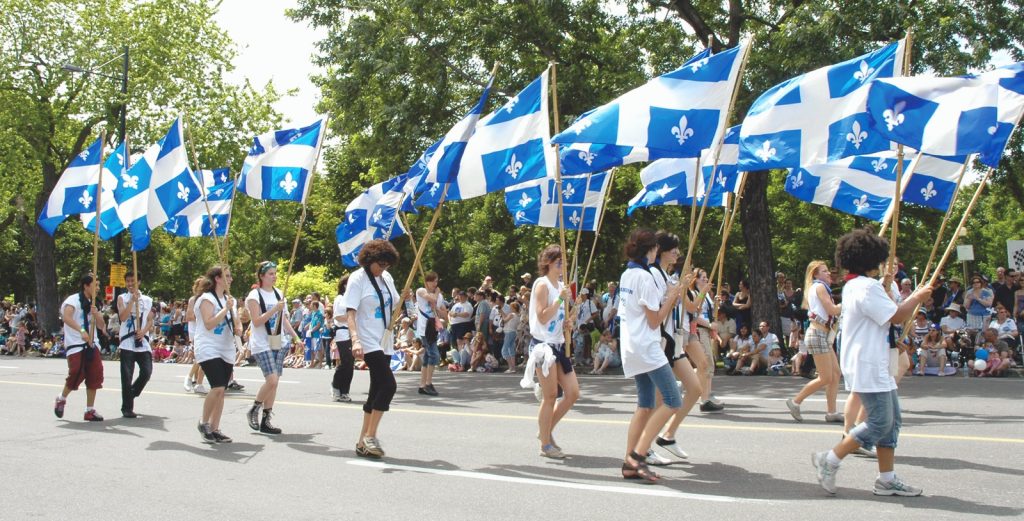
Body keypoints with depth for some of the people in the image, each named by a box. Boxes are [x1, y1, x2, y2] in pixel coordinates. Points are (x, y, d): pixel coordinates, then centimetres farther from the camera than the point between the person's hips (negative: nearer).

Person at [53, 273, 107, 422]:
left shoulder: (93, 304, 17)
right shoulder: (73, 300, -7)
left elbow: (101, 326, 15)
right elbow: (66, 317, -25)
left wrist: (96, 314, -6)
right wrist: (81, 330, -38)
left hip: (92, 344, 7)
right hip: (75, 344, -7)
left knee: (95, 375, -2)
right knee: (77, 373, -14)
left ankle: (90, 410, 5)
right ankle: (61, 399, 14)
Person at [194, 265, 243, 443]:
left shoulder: (229, 299, 16)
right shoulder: (207, 298, -8)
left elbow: (237, 322, 25)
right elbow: (209, 324, -19)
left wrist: (239, 329, 3)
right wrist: (226, 309, -21)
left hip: (226, 351, 8)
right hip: (209, 350, -8)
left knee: (221, 391, 5)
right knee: (217, 388, -20)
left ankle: (215, 429, 12)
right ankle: (204, 423, -2)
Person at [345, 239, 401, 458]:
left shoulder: (387, 278, 12)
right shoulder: (358, 278, -9)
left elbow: (394, 308, 23)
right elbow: (350, 312, -16)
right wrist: (355, 340, -30)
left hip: (385, 342, 8)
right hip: (368, 342, -8)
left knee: (376, 391, 8)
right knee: (388, 384, -19)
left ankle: (363, 442, 14)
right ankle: (370, 437, -10)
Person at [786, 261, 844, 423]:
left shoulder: (820, 287, 21)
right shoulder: (820, 287, -9)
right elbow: (832, 310, -17)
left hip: (823, 335, 10)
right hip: (818, 334, -10)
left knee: (835, 374, 8)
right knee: (825, 378, -9)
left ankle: (831, 412, 9)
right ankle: (795, 402, 1)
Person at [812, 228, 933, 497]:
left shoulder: (853, 286, 16)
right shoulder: (868, 287, -17)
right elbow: (896, 316, -17)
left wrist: (886, 286, 25)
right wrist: (917, 298, -1)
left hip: (874, 364, 11)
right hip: (868, 367, -11)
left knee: (891, 419, 11)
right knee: (880, 422, -9)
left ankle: (887, 479, 13)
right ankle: (829, 461, -2)